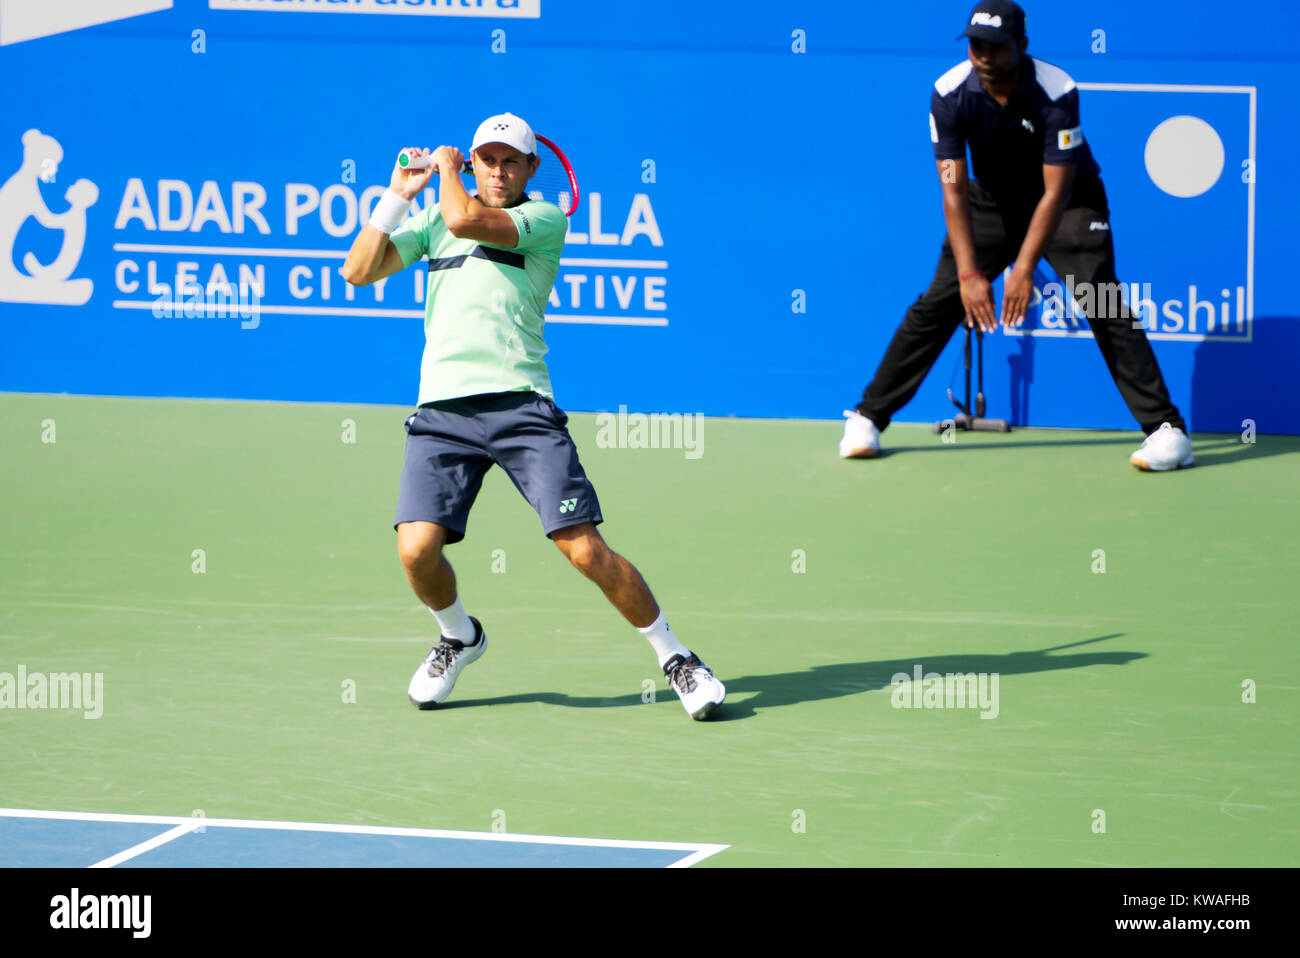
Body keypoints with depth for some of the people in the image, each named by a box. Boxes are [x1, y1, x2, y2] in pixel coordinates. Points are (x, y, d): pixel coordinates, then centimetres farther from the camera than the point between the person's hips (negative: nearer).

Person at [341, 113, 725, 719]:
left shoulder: (546, 219, 4)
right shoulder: (431, 220, 19)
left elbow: (466, 220, -11)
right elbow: (358, 271, 14)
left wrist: (446, 170, 8)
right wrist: (398, 195, 9)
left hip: (520, 405, -3)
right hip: (442, 410, 3)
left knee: (584, 549, -11)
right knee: (417, 549, -14)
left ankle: (674, 658, 6)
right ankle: (458, 636, 19)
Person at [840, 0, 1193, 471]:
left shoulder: (1057, 93, -30)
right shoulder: (949, 95, -22)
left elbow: (1056, 192, -30)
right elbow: (954, 190, -22)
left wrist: (1024, 270, -37)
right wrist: (969, 274, -31)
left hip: (1070, 201, -3)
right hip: (993, 201, 3)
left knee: (1102, 305, -19)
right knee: (936, 304, -4)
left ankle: (1166, 428, -19)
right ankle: (868, 418, 7)